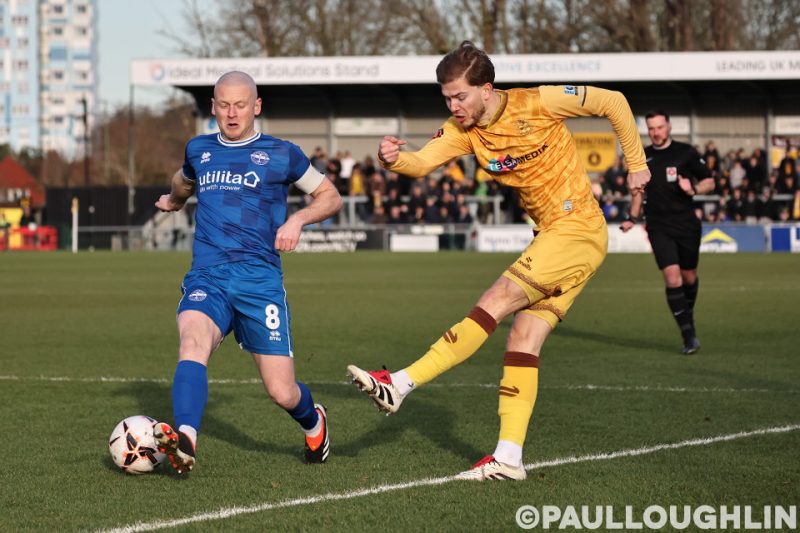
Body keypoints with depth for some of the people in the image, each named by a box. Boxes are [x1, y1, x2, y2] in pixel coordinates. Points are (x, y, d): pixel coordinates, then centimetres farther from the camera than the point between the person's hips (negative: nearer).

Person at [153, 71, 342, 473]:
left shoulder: (280, 154, 7)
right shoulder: (198, 150, 17)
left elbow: (329, 197, 14)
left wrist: (297, 219, -1)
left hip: (260, 278, -2)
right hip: (206, 277, 2)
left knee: (282, 393, -2)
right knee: (193, 342, -33)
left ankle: (313, 423, 35)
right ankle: (185, 442, -51)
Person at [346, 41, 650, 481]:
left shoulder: (538, 103, -14)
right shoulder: (464, 129, 2)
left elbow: (613, 103, -3)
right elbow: (422, 162, -13)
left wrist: (636, 164, 1)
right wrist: (393, 161, -35)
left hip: (579, 228, -8)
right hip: (550, 235, 8)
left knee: (496, 302, -16)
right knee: (523, 341, 0)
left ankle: (400, 385, -18)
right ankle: (509, 458, -1)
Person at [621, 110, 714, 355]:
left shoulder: (685, 153, -2)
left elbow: (709, 182, 2)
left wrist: (694, 188, -18)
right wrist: (632, 217, 16)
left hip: (687, 223, 0)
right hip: (659, 227, 0)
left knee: (689, 277, 11)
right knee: (672, 277, -14)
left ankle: (688, 314, 43)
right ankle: (688, 335, -11)